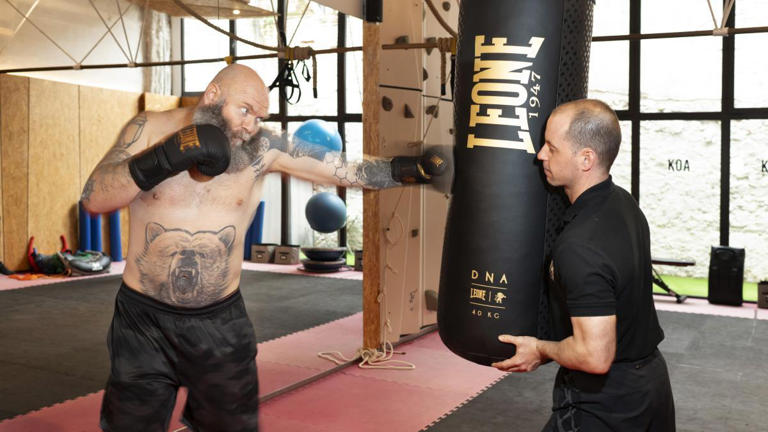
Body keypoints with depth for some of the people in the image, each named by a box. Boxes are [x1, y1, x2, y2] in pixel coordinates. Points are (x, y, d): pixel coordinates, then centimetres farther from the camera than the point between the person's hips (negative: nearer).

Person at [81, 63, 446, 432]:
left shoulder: (262, 149, -5)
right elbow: (94, 199, -14)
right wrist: (164, 159, -25)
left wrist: (411, 168, -18)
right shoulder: (149, 129, -4)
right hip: (143, 318, -1)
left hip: (221, 320, 1)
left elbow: (348, 170, -7)